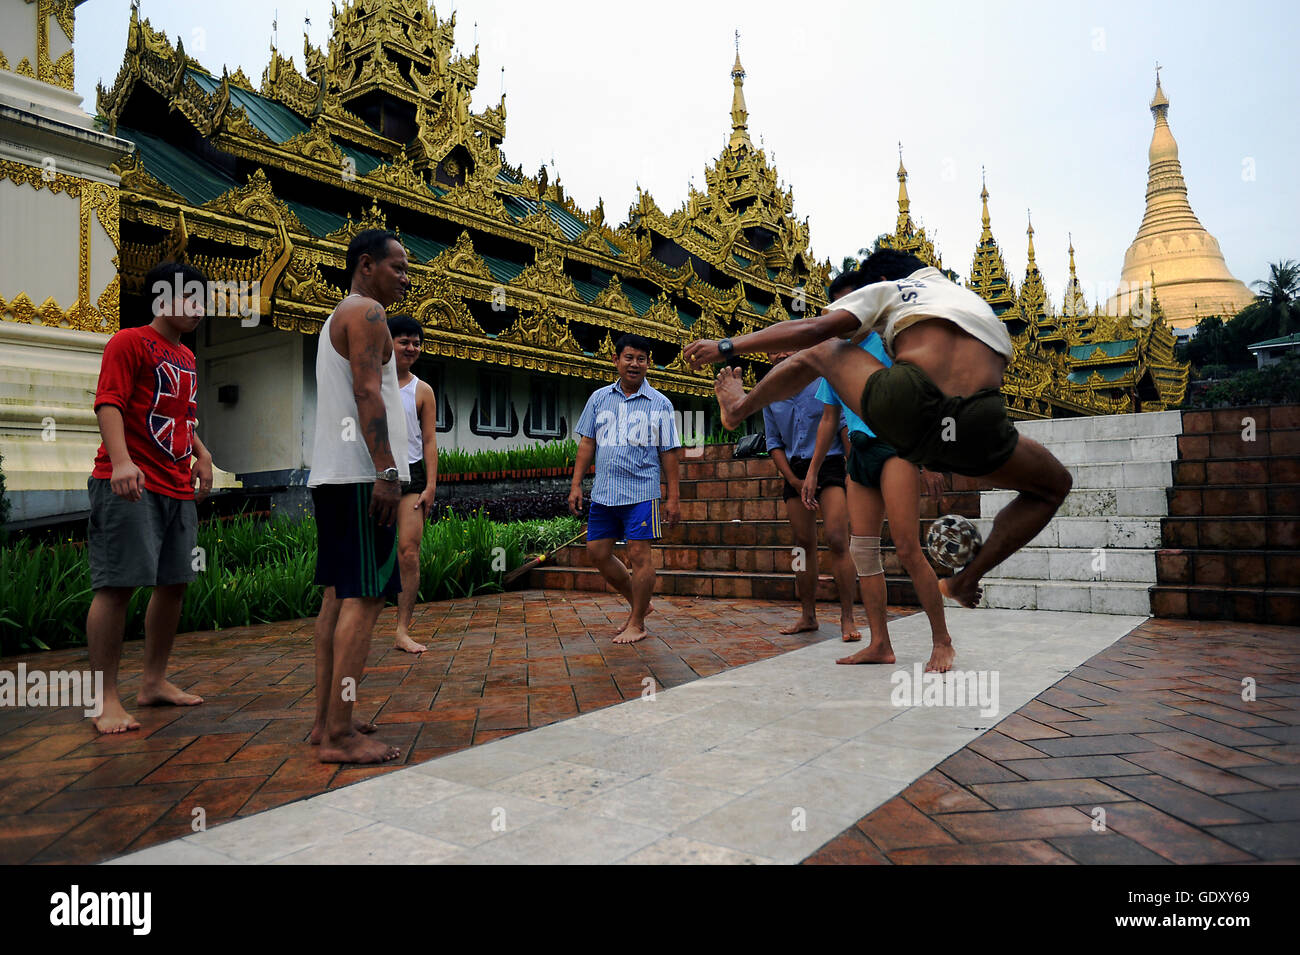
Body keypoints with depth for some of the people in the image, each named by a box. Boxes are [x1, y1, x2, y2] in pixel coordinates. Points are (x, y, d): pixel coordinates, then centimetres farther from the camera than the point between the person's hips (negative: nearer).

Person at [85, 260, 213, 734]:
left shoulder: (186, 357, 21)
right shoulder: (130, 343, -4)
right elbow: (108, 403, -15)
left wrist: (200, 451, 15)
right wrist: (122, 460, -28)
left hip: (178, 489, 8)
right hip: (130, 486, -8)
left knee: (174, 583, 10)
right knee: (117, 585, -7)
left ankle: (154, 682, 22)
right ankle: (106, 698, 0)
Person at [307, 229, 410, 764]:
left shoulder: (335, 319, 26)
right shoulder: (365, 313, -5)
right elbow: (367, 393, -17)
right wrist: (387, 472, -23)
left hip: (331, 475, 10)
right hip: (361, 474, -10)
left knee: (339, 594, 10)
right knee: (365, 597, -11)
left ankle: (326, 720, 14)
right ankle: (340, 735, -10)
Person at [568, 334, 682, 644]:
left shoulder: (659, 404, 2)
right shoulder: (599, 398, 11)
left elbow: (670, 453, 2)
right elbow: (587, 443, 12)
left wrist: (674, 497, -2)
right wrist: (576, 484, 6)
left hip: (641, 491, -4)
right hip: (603, 491, 5)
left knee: (638, 555, -5)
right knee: (597, 552, 8)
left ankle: (637, 624, 9)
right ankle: (637, 603, 26)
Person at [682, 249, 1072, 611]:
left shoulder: (887, 288, 24)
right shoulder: (976, 300, 39)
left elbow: (810, 330, 13)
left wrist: (727, 347, 21)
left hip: (904, 407, -1)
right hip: (977, 434, 2)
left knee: (818, 350, 28)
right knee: (1056, 485, 31)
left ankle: (739, 408, 47)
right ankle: (966, 578, 23)